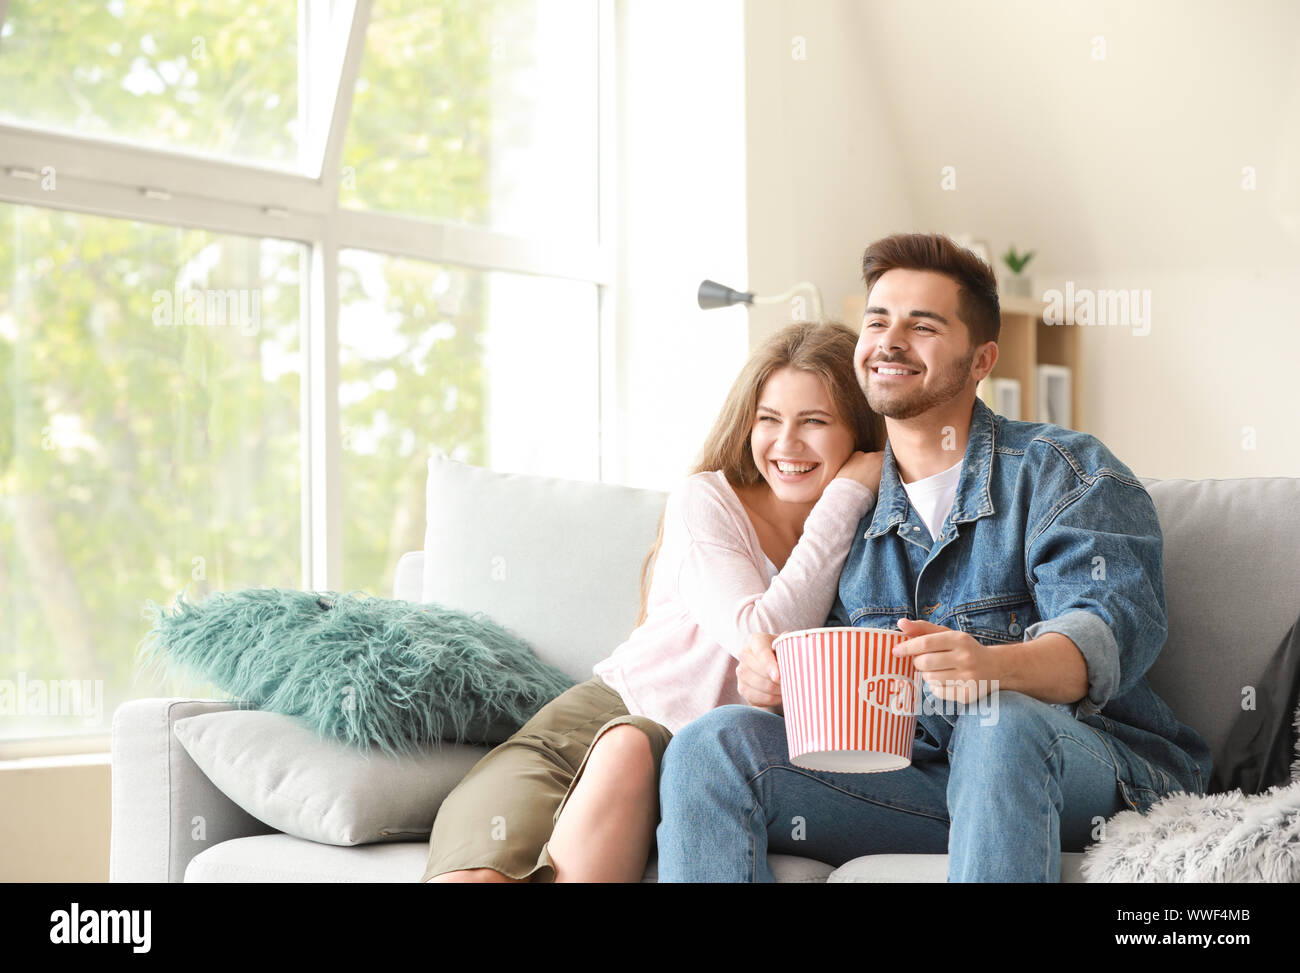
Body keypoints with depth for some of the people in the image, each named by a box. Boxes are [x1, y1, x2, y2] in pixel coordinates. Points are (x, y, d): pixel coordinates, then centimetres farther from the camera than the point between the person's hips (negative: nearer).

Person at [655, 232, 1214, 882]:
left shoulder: (1064, 471, 1)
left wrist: (996, 666, -39)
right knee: (714, 741, -18)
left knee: (1002, 723, -39)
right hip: (908, 771, 4)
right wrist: (772, 675, -11)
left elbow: (1114, 625, -16)